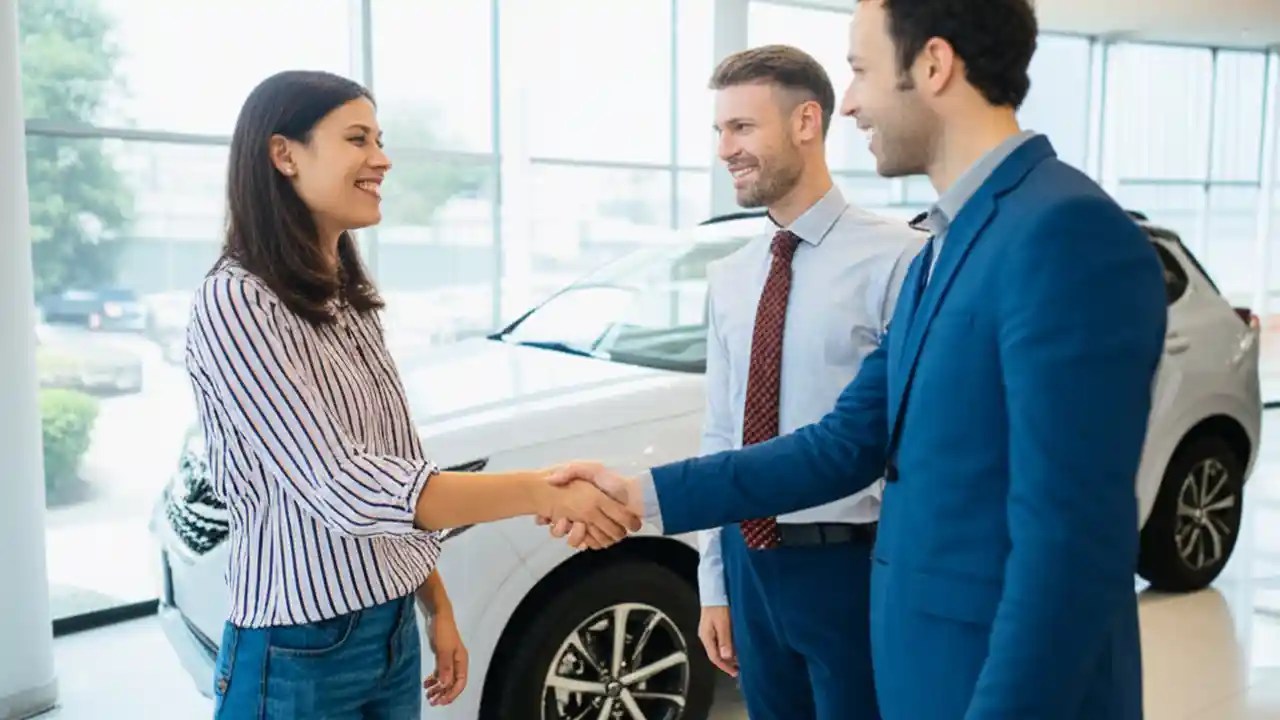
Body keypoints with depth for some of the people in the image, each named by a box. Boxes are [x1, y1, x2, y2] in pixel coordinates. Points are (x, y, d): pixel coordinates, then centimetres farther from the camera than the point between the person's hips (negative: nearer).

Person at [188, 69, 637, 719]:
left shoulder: (348, 300, 7)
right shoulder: (235, 301, -18)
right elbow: (342, 488, -28)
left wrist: (437, 607, 10)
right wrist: (544, 491, -30)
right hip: (299, 657, -7)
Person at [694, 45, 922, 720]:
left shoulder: (896, 258, -14)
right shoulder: (729, 278, 6)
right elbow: (720, 437, 10)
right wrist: (714, 582, 12)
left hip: (849, 563, -6)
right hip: (750, 563, 6)